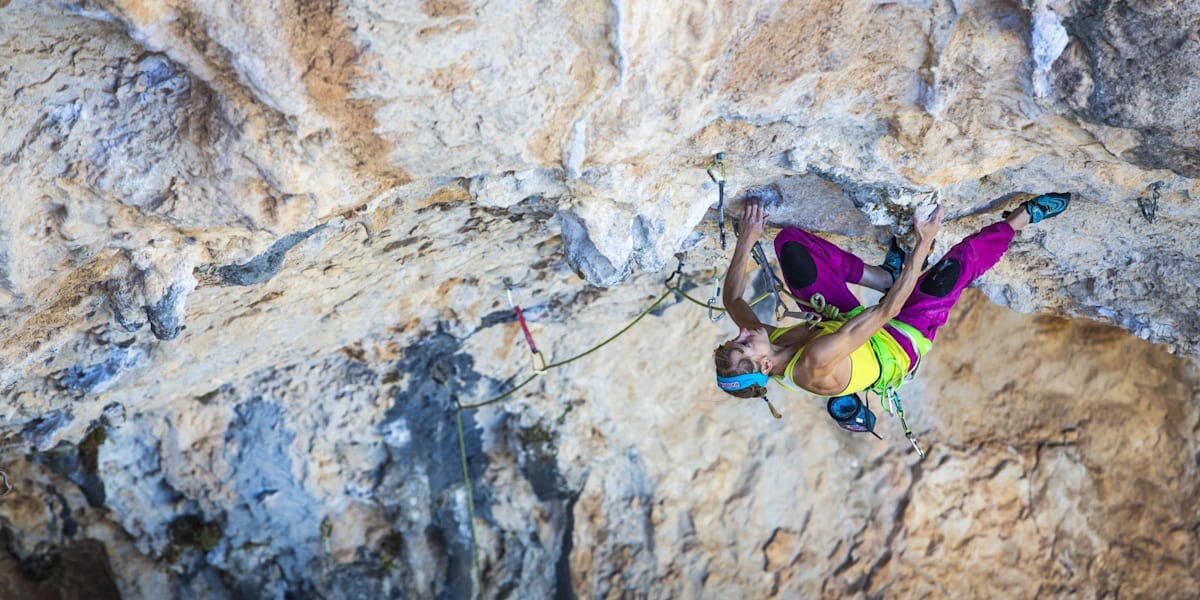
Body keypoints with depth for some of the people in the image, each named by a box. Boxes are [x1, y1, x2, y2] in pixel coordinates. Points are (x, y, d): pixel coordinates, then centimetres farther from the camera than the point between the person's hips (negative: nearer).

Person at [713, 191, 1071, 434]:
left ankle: (885, 276, 6)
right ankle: (1023, 217, 8)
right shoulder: (815, 364, -43)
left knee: (790, 241, -6)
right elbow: (886, 311, -40)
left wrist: (746, 241, -6)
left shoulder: (765, 339, -24)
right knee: (956, 263, -25)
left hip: (842, 323, 6)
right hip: (898, 345, -6)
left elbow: (732, 298, -2)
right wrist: (924, 244, -37)